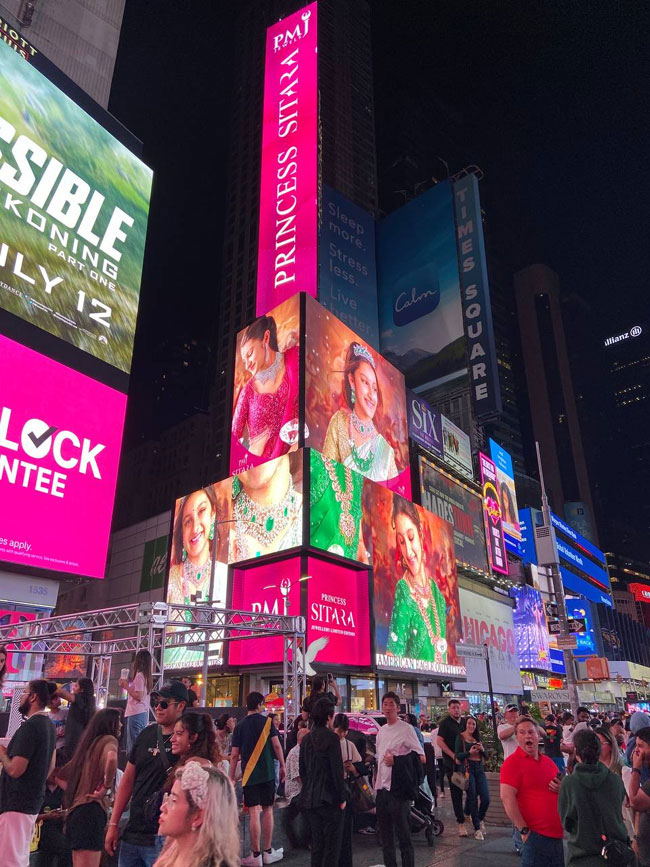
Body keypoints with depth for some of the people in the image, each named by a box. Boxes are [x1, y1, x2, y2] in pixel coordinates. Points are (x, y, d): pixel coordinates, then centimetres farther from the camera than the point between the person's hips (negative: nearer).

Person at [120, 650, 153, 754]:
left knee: (132, 745, -8)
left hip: (136, 714, -9)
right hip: (143, 713, 9)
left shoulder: (139, 676, -11)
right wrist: (127, 684, 20)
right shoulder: (147, 676, 14)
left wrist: (126, 686, -8)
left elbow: (139, 696, -16)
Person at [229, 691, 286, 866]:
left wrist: (231, 777, 6)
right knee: (267, 810, 10)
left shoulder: (240, 726, 0)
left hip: (249, 774, 0)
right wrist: (282, 766, 4)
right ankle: (268, 852, 18)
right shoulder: (267, 721, -3)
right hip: (267, 772, 0)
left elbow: (235, 754, -1)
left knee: (254, 812, 1)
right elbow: (276, 745, -6)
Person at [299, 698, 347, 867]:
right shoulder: (331, 737, -15)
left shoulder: (306, 739, 6)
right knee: (332, 844, 3)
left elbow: (302, 769, 11)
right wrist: (342, 797, -9)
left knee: (316, 843, 16)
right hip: (330, 798, -7)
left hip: (310, 798, 7)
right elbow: (337, 770, -16)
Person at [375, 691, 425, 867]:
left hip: (399, 788, -7)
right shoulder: (381, 731, 12)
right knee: (384, 830, 14)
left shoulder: (406, 729, -9)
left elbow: (421, 758, -10)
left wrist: (396, 760, -15)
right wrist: (376, 782, 12)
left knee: (402, 831, -2)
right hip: (382, 787, 7)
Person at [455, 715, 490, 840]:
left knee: (486, 798, 0)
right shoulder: (460, 737, 0)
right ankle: (477, 828, 12)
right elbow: (458, 755, -7)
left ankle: (480, 819, 28)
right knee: (473, 799, -2)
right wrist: (469, 752, -21)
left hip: (479, 769, 5)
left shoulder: (478, 738, 15)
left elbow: (486, 755, 14)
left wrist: (482, 749, -8)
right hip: (467, 768, -5)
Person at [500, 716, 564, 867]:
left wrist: (561, 789, 0)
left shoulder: (549, 761, 11)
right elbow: (507, 797, -17)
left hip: (556, 833, 7)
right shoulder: (512, 762, -11)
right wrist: (524, 830, -18)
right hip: (534, 834, -7)